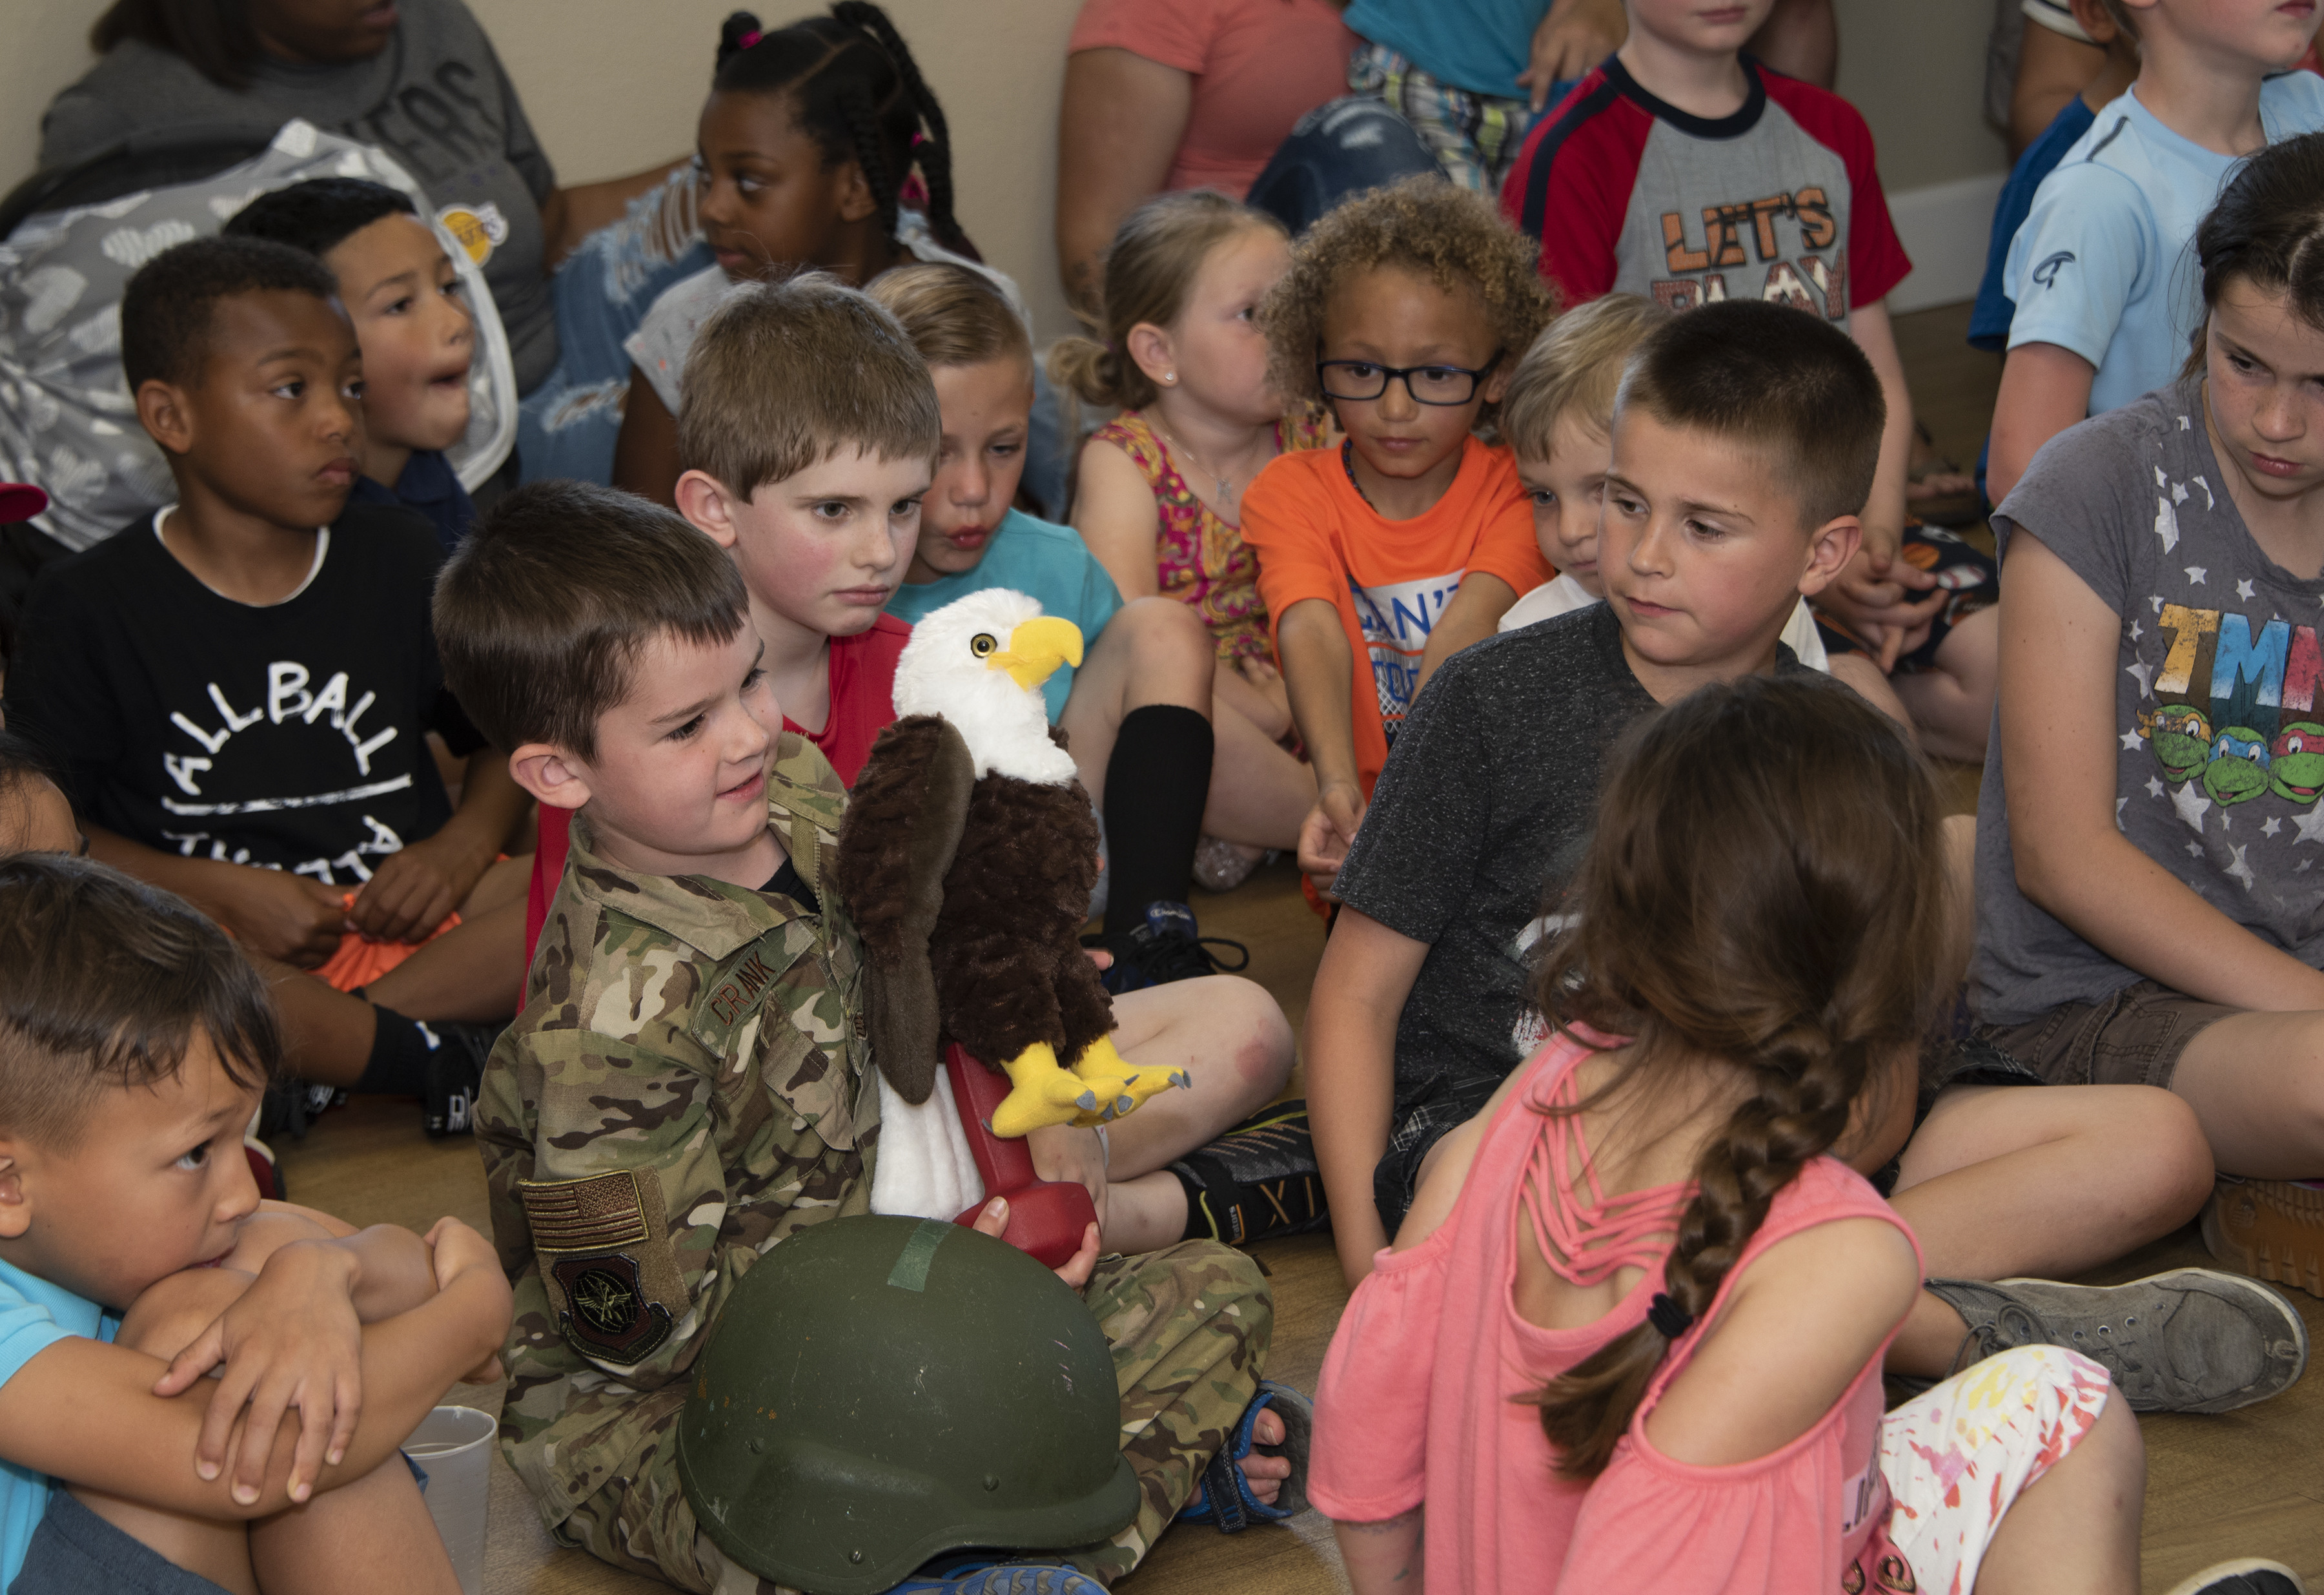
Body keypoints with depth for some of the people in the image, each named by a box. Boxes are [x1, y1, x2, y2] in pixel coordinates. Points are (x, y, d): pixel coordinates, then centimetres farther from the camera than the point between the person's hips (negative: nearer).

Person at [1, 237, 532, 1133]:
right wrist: (217, 891, -14)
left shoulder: (401, 562, 12)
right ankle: (438, 1060, -29)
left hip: (402, 919, 4)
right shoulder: (88, 610, 1)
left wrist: (462, 849, -2)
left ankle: (316, 1047, -26)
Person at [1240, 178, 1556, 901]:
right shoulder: (1290, 491, 3)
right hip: (1359, 800, 0)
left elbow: (1463, 638, -16)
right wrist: (1340, 786, -37)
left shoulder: (1517, 489, 2)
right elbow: (1314, 636, -17)